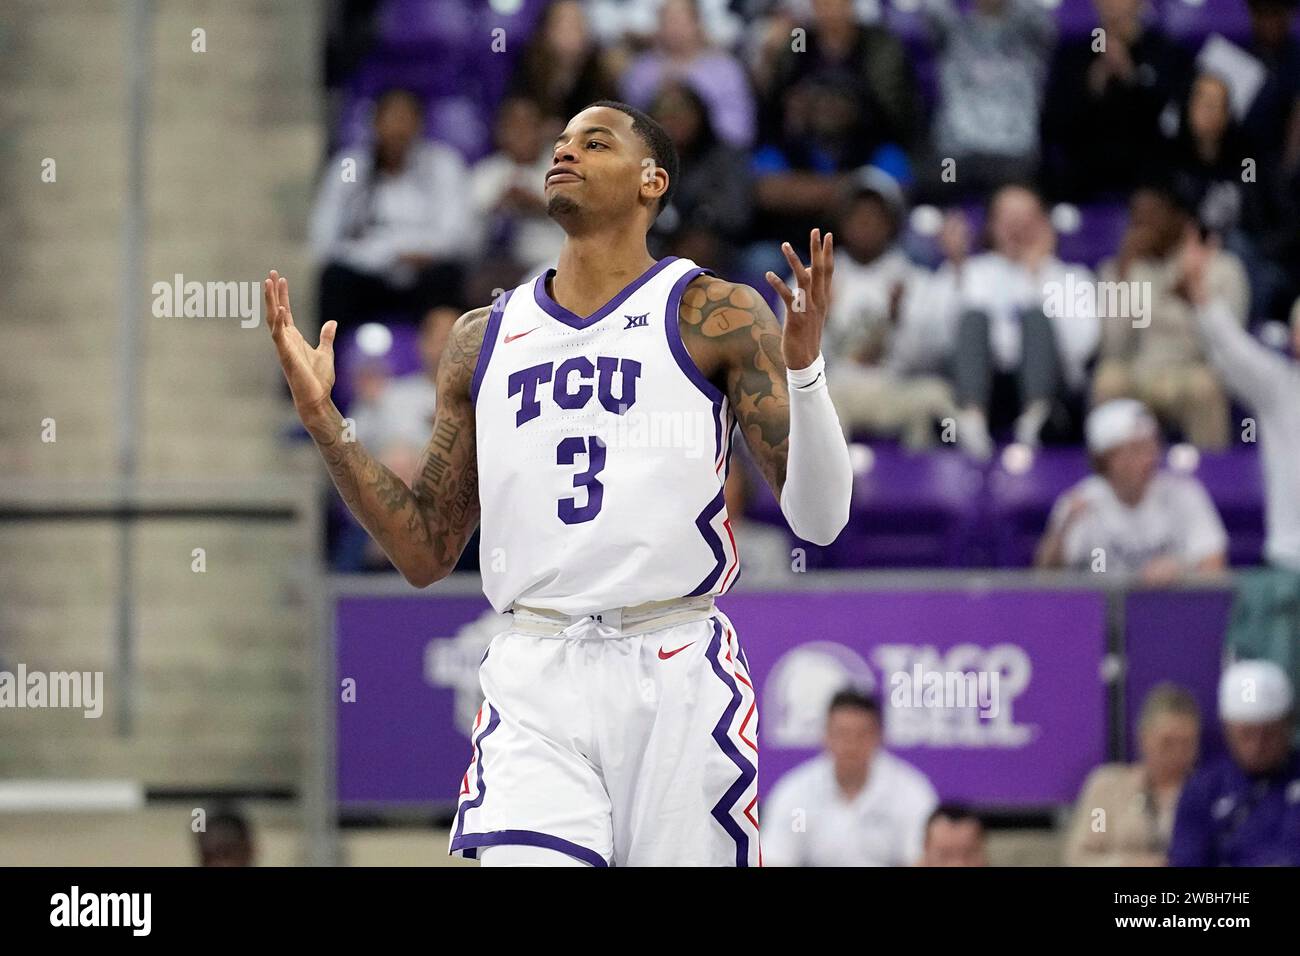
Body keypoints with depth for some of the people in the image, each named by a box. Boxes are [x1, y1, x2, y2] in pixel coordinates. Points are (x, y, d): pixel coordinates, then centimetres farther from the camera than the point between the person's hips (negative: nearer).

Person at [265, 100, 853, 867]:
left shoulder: (720, 318, 2)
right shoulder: (484, 339, 15)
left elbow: (818, 520, -4)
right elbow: (427, 555, 17)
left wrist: (804, 365, -18)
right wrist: (323, 418, 9)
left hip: (674, 676, -2)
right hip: (534, 688, 2)